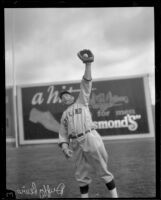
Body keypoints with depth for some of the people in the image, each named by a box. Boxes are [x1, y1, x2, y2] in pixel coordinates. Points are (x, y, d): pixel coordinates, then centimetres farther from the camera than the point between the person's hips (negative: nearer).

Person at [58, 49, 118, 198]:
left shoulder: (82, 102, 15)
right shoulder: (64, 115, 24)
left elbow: (86, 84, 1)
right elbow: (63, 134, 18)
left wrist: (88, 64, -11)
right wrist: (64, 147, -3)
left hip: (90, 138, -4)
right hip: (75, 143, 4)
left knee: (103, 170, -1)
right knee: (81, 174, 9)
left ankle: (115, 196, 7)